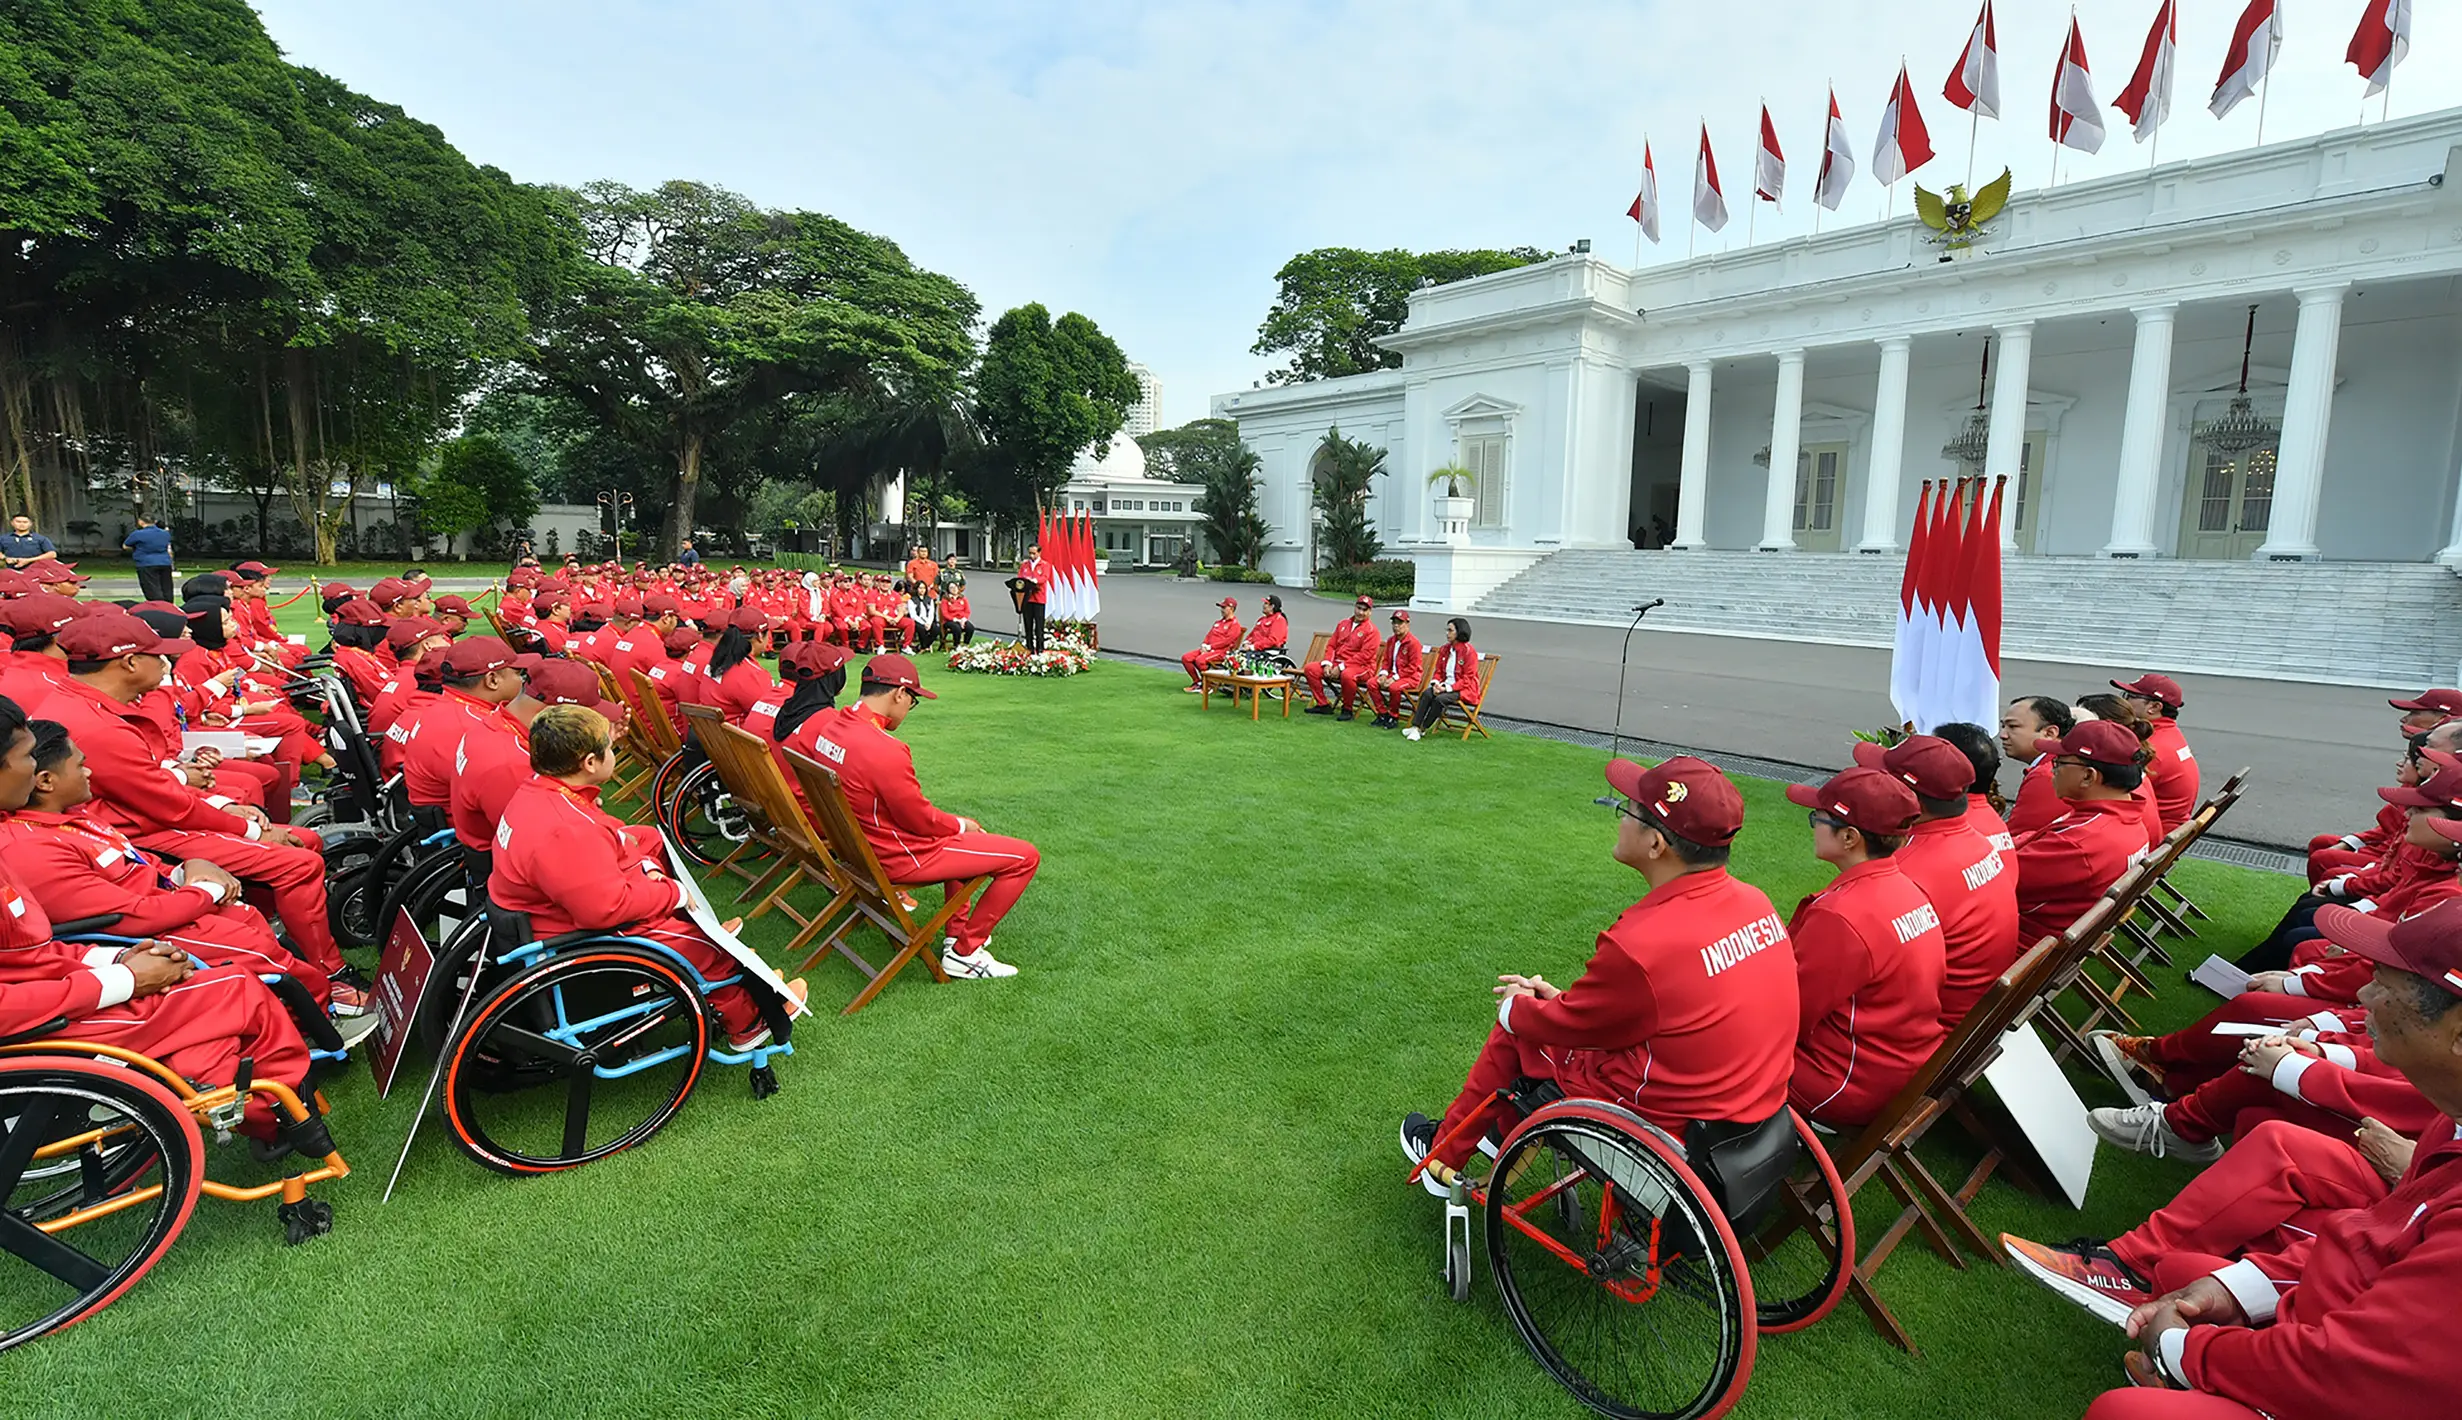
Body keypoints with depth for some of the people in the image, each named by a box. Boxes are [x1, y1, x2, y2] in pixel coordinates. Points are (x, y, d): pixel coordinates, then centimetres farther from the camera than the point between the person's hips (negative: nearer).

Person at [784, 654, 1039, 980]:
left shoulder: (827, 724, -3)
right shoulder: (885, 750, -31)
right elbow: (921, 820, -21)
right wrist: (961, 825, 1)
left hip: (860, 847, 10)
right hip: (899, 859, -10)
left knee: (956, 833, 33)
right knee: (1025, 857, -5)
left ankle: (957, 933, 34)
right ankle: (964, 953, 6)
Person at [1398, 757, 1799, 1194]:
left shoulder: (1641, 943, -30)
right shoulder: (1755, 902, -5)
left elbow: (1569, 1024, -11)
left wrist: (1516, 1007, 10)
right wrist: (1564, 997, 14)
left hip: (1669, 1130, -7)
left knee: (1517, 1028, 13)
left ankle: (1442, 1155, 32)